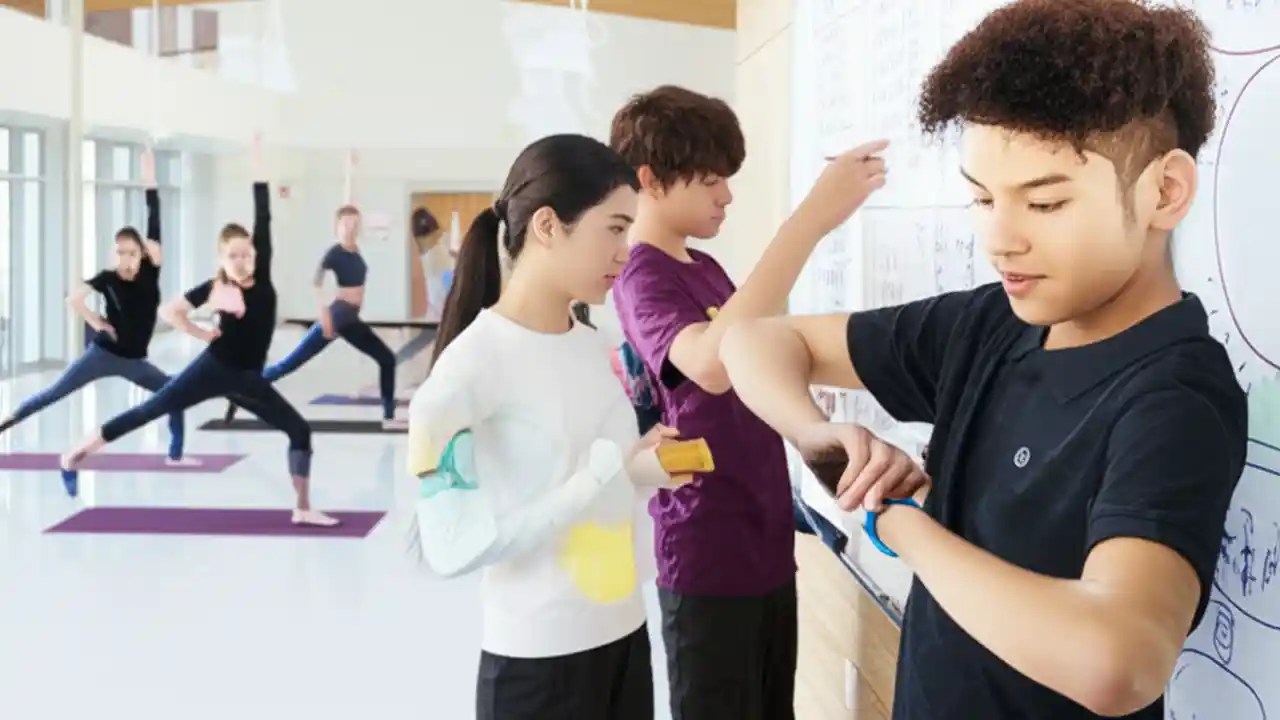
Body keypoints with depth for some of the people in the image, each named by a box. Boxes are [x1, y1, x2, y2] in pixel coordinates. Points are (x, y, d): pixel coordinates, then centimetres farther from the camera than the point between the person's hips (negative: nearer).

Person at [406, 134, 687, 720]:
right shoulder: (471, 362, -17)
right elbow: (453, 548, -22)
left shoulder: (591, 345, 6)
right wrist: (613, 470, -22)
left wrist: (644, 464, -4)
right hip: (535, 661, -7)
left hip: (626, 636, 7)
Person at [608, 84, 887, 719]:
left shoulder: (705, 268, 11)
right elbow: (712, 365, -39)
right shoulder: (641, 279, -17)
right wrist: (812, 218, -40)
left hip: (767, 539, 9)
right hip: (709, 557, -9)